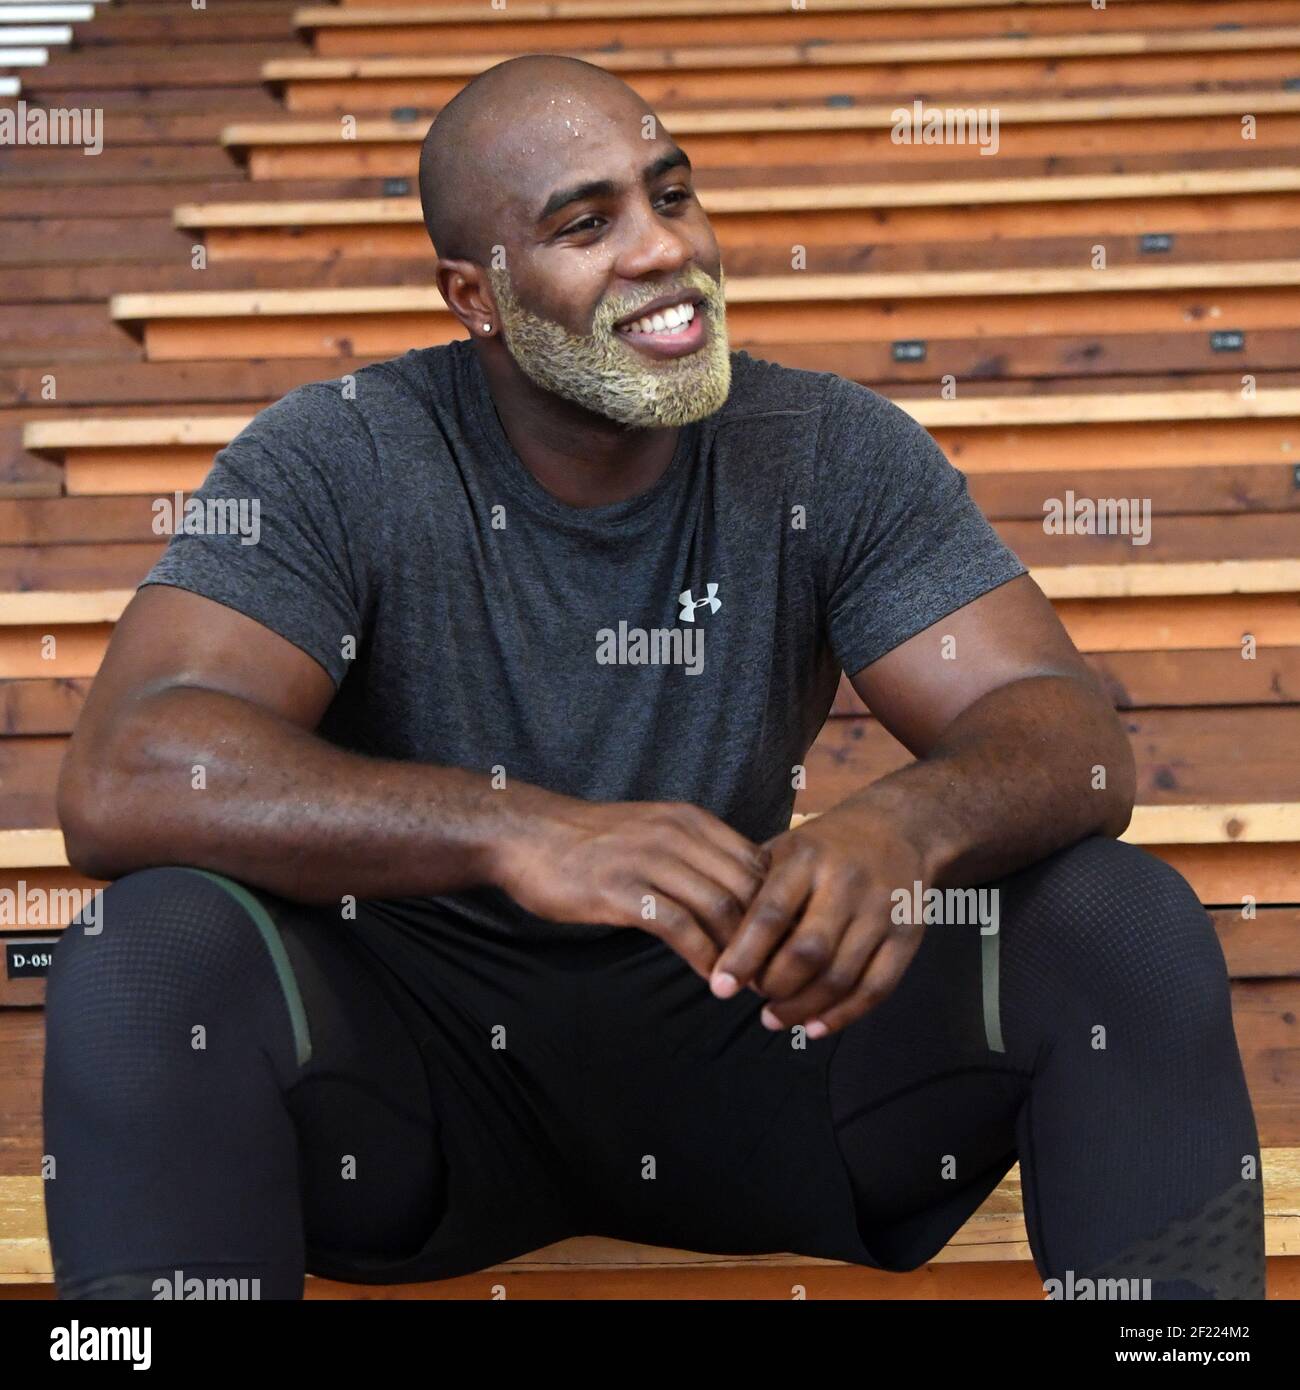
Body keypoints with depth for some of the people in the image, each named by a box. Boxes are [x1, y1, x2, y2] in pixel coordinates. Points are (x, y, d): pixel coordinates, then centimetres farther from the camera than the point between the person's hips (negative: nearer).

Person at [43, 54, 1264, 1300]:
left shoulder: (834, 452, -4)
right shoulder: (338, 462, -11)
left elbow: (1071, 736, -11)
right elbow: (120, 778, -25)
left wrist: (909, 824, -36)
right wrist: (520, 833, -39)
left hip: (746, 1025, 2)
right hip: (424, 1046, -2)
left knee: (1127, 918, -17)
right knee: (154, 949, -31)